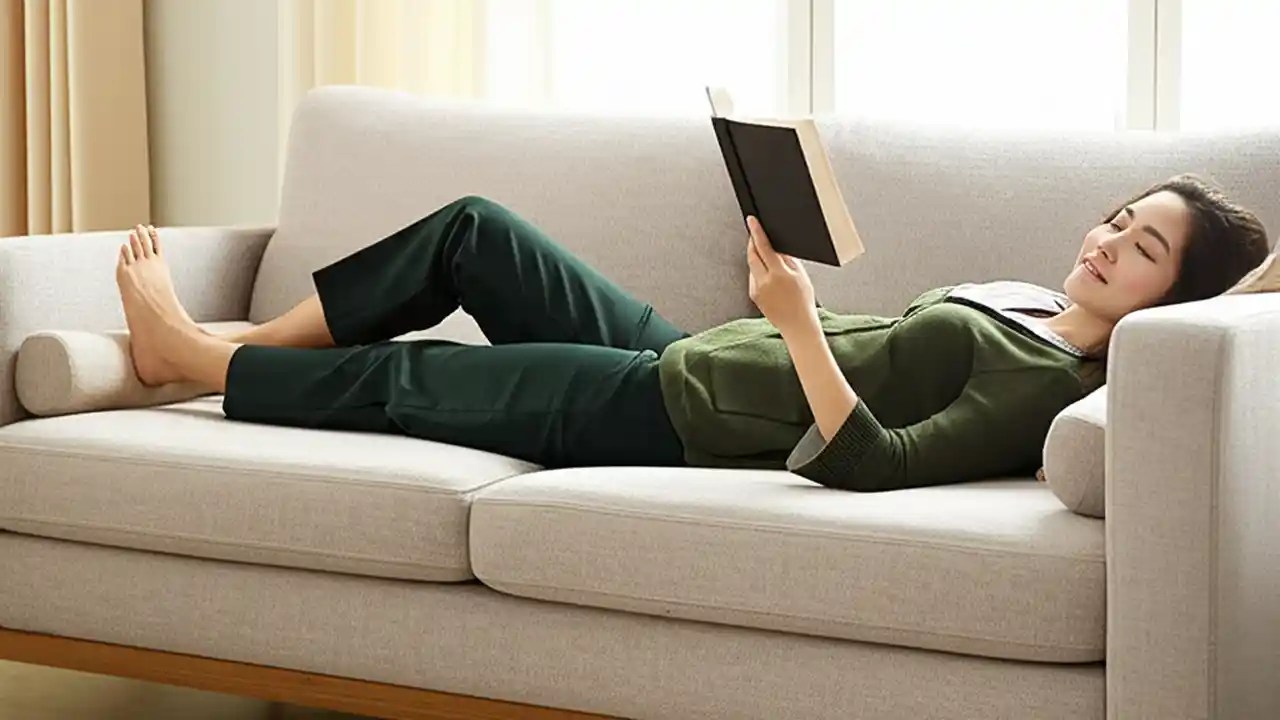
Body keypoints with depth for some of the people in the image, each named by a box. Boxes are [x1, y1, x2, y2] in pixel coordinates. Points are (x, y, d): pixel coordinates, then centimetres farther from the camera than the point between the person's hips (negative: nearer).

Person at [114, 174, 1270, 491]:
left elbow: (872, 462, -31)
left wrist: (796, 320, -33)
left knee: (402, 380, -2)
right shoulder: (1015, 297, 9)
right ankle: (234, 345, 22)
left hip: (679, 418, -9)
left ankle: (190, 357, 21)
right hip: (680, 353, 9)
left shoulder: (1053, 383, -20)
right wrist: (786, 277, 2)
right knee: (473, 227, 11)